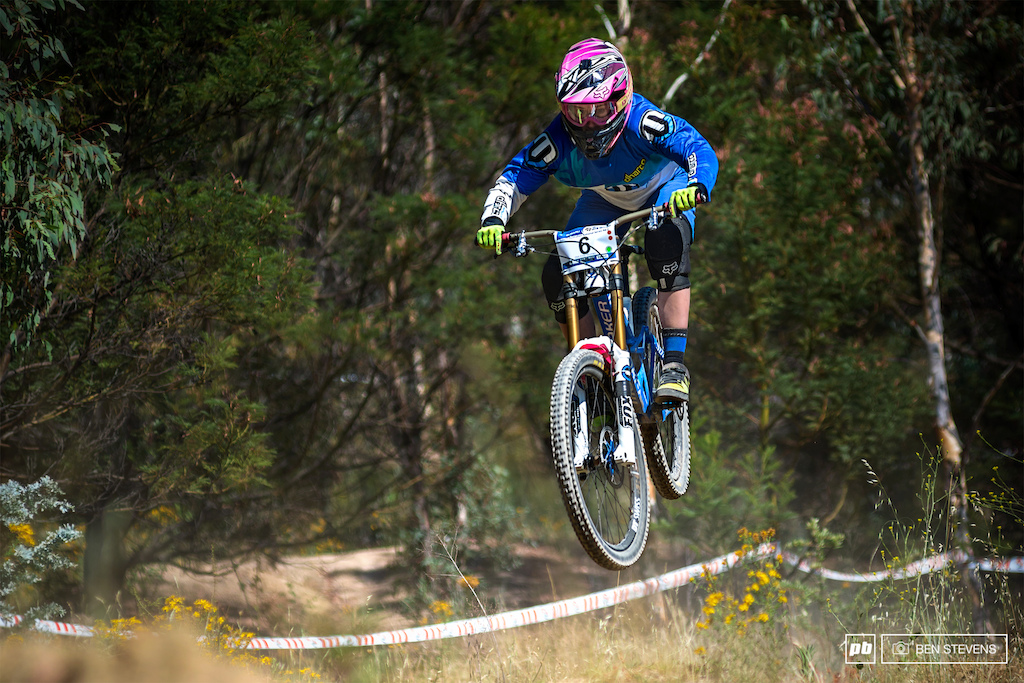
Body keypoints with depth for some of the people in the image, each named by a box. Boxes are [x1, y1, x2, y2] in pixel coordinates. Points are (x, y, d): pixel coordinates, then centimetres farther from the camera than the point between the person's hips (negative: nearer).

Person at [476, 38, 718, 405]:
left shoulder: (641, 122, -39)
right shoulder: (559, 140, -30)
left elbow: (699, 149, -45)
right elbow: (514, 178, -27)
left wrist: (695, 187, -66)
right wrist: (493, 219, -46)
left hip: (665, 193, -4)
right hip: (605, 202, 4)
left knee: (668, 241, -36)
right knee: (558, 274, -14)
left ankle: (674, 363, -31)